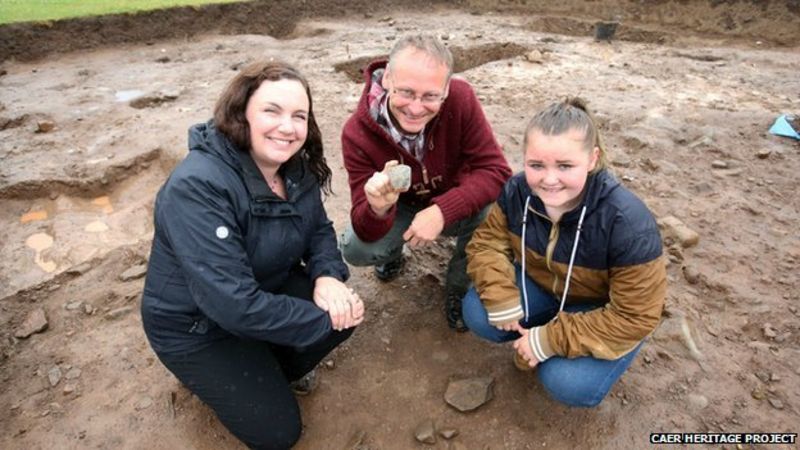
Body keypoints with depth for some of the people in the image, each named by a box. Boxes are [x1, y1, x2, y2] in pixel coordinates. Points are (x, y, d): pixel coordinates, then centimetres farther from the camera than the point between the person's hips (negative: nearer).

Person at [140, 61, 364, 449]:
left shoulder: (297, 166, -9)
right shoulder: (197, 187, -34)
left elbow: (319, 228, 0)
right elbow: (234, 304, -36)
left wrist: (327, 276, -22)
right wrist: (324, 319, -28)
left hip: (267, 288, 7)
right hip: (195, 324, -6)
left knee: (344, 309, -15)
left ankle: (272, 369, 13)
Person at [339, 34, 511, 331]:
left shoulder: (460, 99, -29)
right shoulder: (358, 133, -28)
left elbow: (496, 171, -28)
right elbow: (368, 232, -27)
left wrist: (442, 210, -43)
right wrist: (378, 208, -52)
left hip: (453, 207, 0)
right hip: (400, 210, 0)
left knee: (490, 207, -31)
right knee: (357, 248, -26)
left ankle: (459, 289, -1)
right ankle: (393, 253, 15)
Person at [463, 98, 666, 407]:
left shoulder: (628, 223, -34)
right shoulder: (517, 191, -21)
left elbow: (634, 317, -27)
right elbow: (487, 243, -9)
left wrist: (551, 341, -28)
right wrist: (502, 300, -26)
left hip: (605, 314, -4)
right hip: (543, 287, 4)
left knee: (569, 383, -26)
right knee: (477, 313, -19)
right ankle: (530, 341, 8)